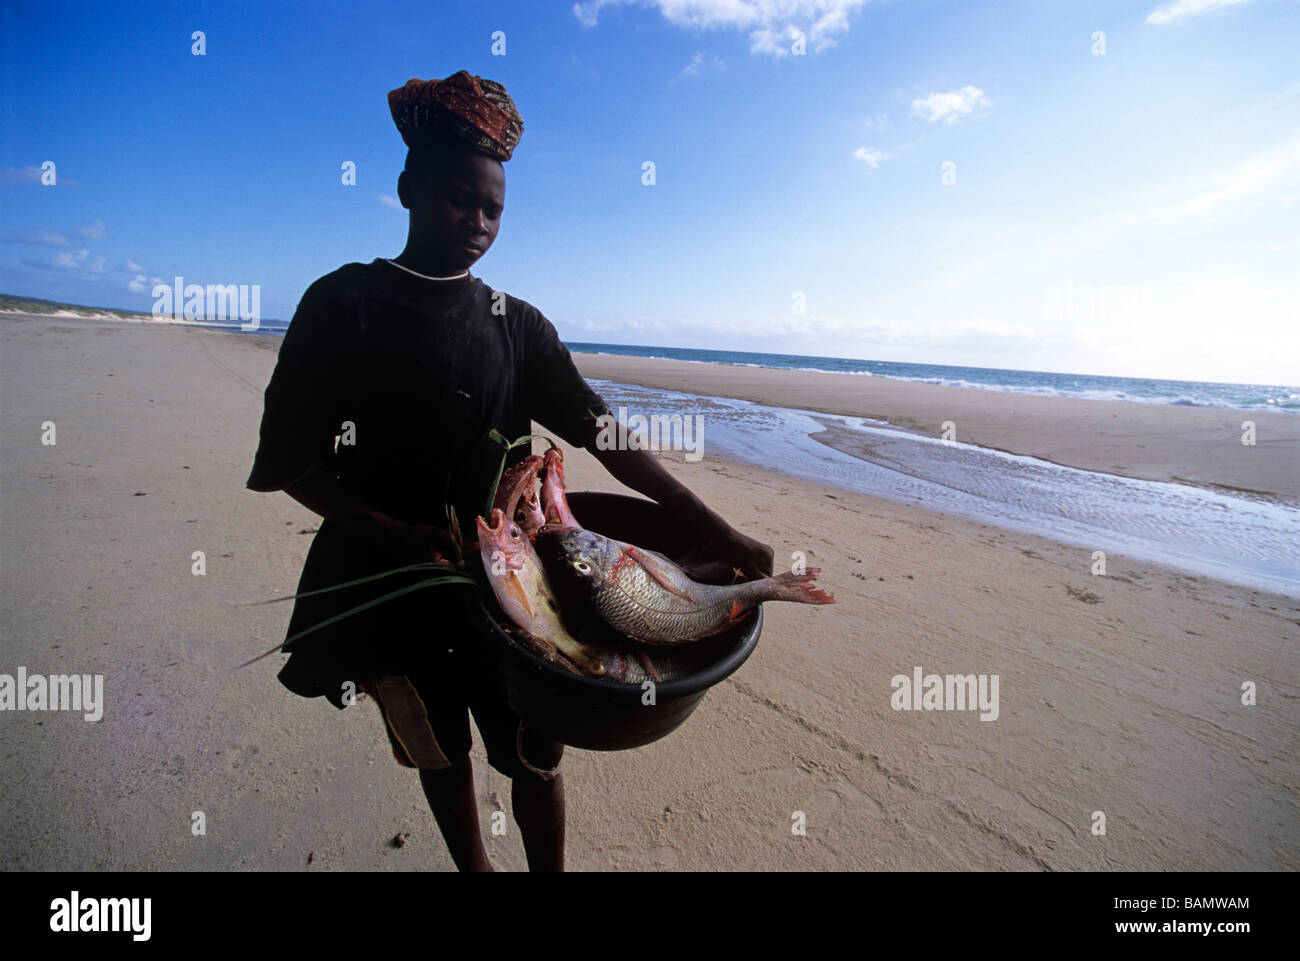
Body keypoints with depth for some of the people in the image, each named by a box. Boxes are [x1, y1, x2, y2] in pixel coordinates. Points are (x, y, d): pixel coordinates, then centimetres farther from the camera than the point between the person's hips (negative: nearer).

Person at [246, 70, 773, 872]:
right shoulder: (344, 305, -5)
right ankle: (475, 868, 42)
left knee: (536, 754, 4)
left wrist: (716, 533, -13)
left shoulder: (516, 323, 3)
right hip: (392, 584, -1)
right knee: (440, 751, 17)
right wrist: (396, 534, -22)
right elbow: (289, 459, -6)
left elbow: (601, 434, -5)